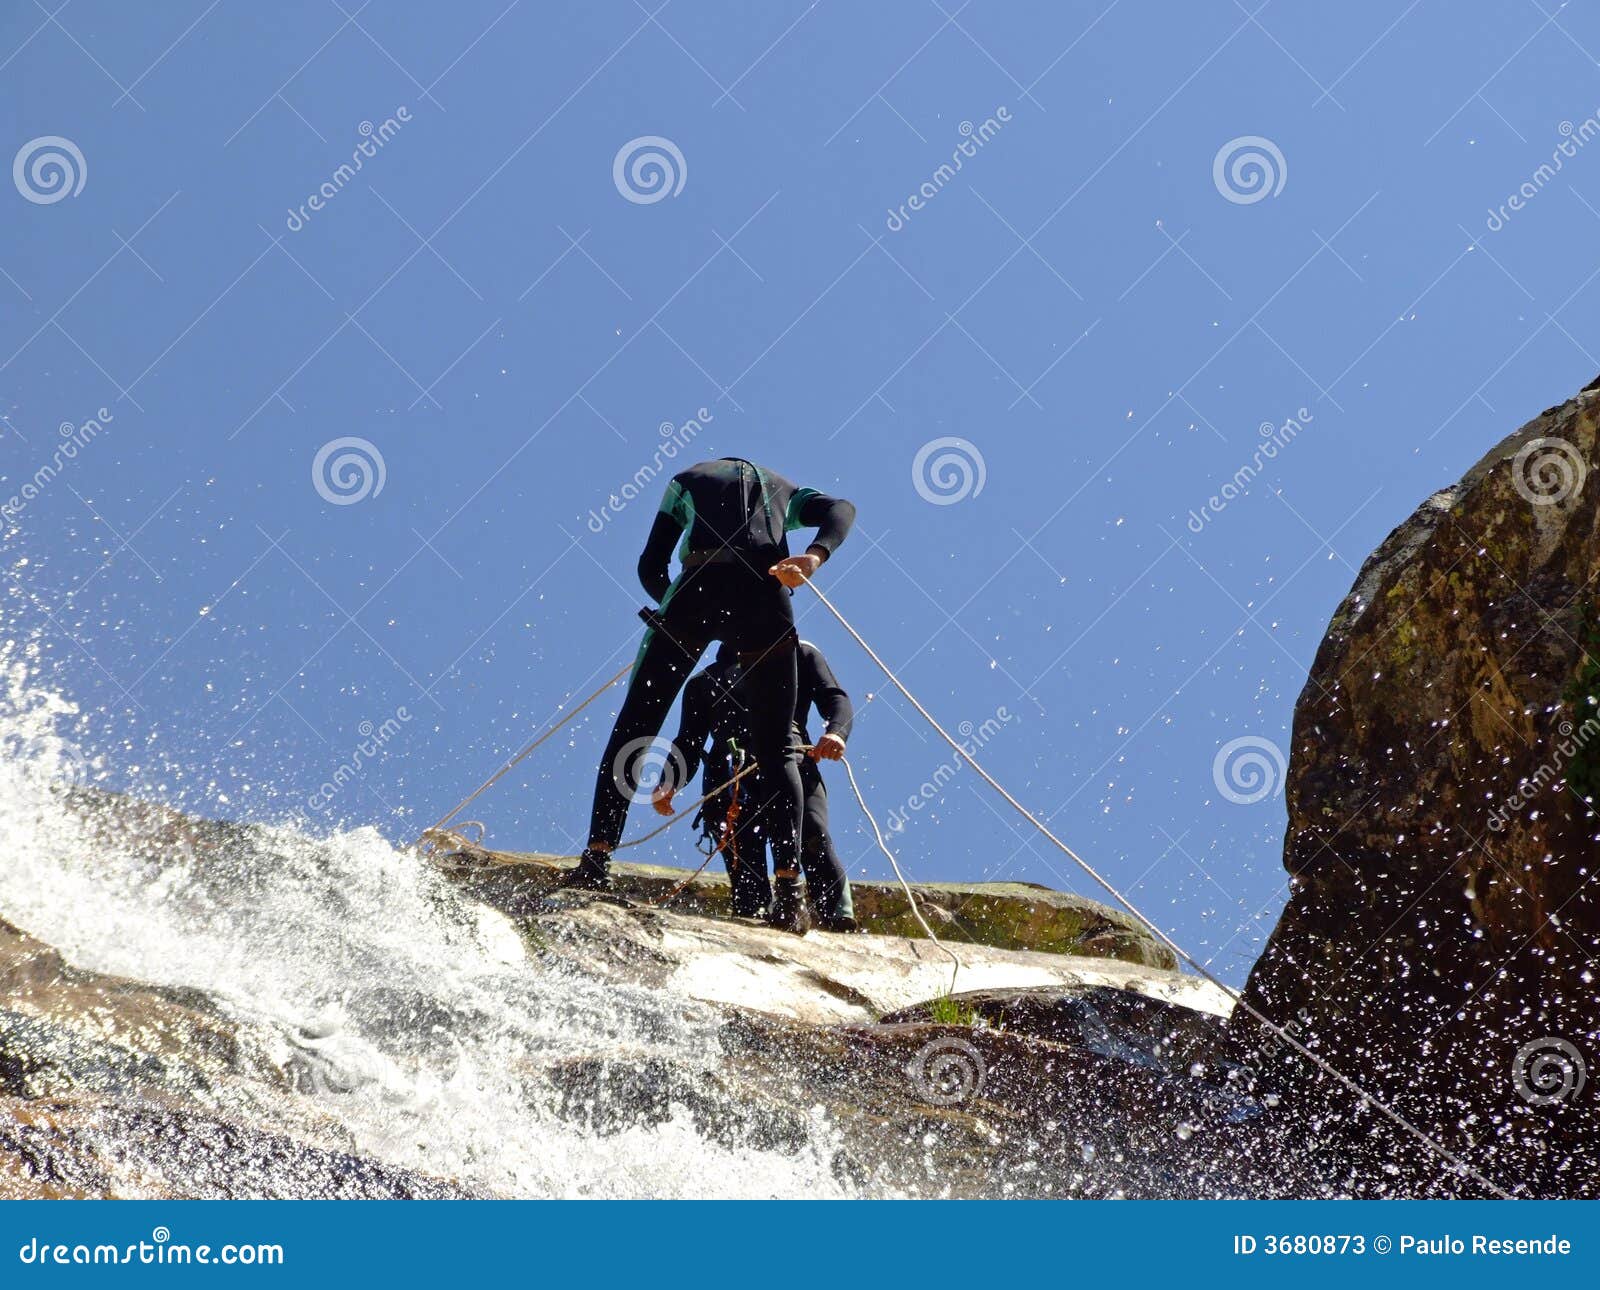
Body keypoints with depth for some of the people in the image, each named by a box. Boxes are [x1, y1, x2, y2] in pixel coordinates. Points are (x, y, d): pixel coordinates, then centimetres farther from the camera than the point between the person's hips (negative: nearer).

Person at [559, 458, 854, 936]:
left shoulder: (687, 480, 30)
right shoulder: (784, 491, 34)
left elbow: (651, 568, 21)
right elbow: (841, 509, 11)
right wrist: (814, 556, -7)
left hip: (698, 590, -1)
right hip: (766, 599, 2)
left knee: (634, 725, 6)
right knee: (775, 752, 8)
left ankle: (598, 856, -7)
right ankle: (787, 882, -8)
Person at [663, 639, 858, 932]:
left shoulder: (799, 654, 31)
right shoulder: (703, 682, 36)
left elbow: (835, 699, 17)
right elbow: (688, 744, 27)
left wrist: (836, 732, -8)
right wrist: (668, 784, 5)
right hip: (731, 781, 3)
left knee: (814, 837, -27)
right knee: (745, 864, -15)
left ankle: (839, 921, -34)